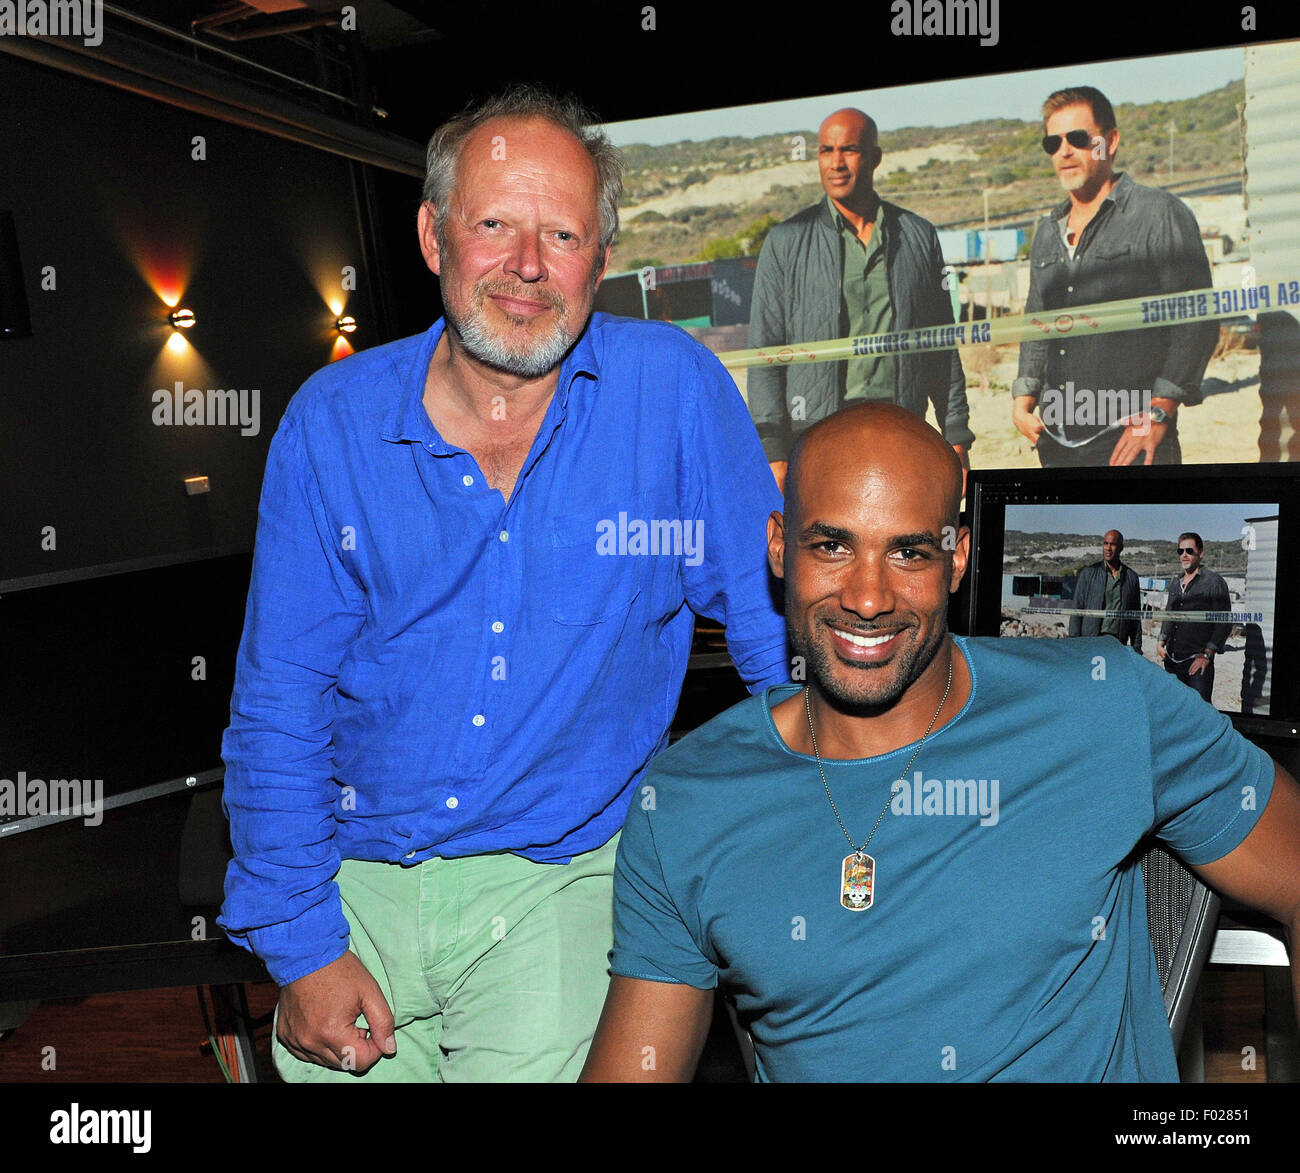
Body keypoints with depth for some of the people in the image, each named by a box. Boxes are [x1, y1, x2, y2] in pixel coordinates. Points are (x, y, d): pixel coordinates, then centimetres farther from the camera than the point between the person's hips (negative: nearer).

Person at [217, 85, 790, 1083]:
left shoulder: (676, 388, -8)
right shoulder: (332, 421, -3)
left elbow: (779, 630, -1)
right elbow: (280, 705, -1)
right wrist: (300, 948, -5)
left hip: (563, 886, -1)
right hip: (357, 884, 2)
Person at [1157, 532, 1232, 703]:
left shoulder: (1214, 582, -4)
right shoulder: (1175, 584, 16)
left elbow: (1224, 623, -7)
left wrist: (1207, 655, -12)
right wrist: (1161, 642, 12)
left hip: (1197, 662, -6)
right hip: (1172, 660, 6)